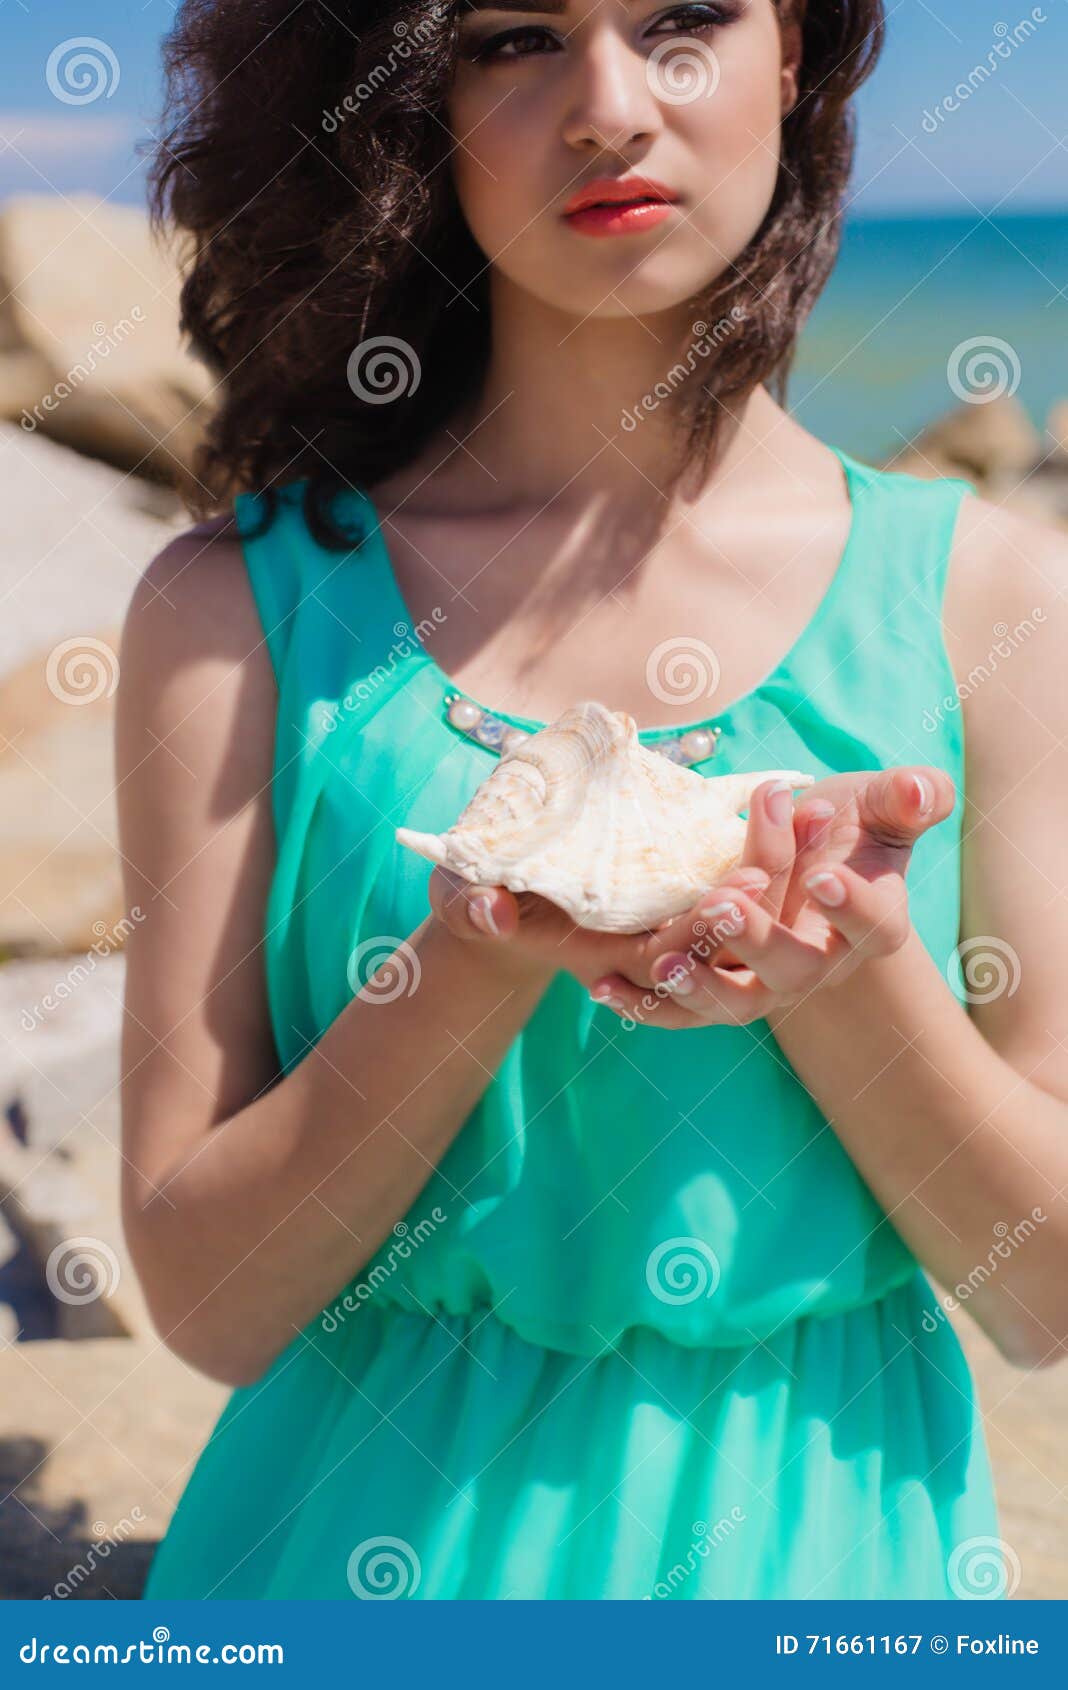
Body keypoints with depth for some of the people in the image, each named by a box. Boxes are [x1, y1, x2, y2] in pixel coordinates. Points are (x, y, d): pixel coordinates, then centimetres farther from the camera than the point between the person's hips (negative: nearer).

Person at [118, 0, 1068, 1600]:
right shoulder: (236, 608, -9)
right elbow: (208, 1298, -9)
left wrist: (851, 970, -22)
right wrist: (481, 970, -24)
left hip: (832, 1525, 1)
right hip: (382, 1520, 0)